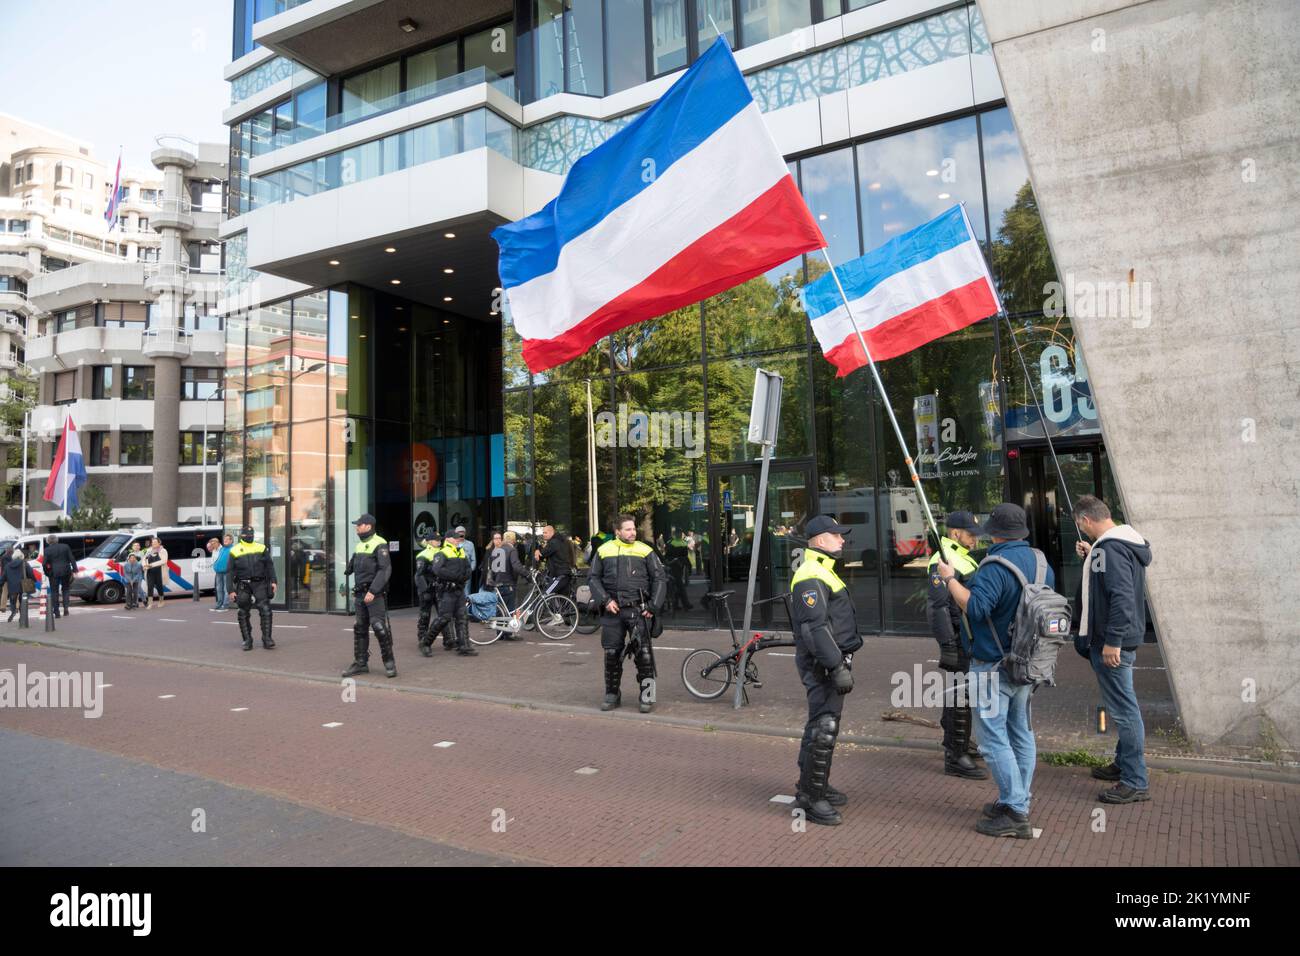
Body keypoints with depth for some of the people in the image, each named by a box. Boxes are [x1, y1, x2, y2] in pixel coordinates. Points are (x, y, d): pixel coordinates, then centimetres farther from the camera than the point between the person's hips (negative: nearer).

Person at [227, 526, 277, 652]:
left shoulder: (261, 548, 7)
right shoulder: (235, 551, 3)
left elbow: (269, 565, 9)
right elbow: (230, 572, 4)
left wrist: (273, 581, -1)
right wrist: (231, 590, -2)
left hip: (260, 584, 0)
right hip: (243, 586, 0)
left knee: (265, 610, -10)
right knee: (243, 614, 5)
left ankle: (266, 639, -4)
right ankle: (247, 641, 16)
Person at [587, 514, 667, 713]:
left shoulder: (645, 551, 4)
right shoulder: (604, 550, 8)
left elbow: (660, 579, 5)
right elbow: (593, 578, 9)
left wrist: (653, 607, -4)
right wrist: (605, 600, -5)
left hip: (637, 609, -2)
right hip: (612, 610, 2)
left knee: (643, 651, -10)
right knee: (611, 653, 8)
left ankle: (647, 695, 2)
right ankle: (612, 694, 23)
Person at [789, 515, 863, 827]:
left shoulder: (822, 571, 18)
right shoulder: (811, 577, -18)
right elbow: (815, 628, -25)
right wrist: (838, 666, -26)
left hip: (831, 660, 11)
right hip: (822, 663, -11)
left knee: (819, 725, 18)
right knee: (824, 728, -9)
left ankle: (813, 786, 29)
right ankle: (811, 798, -1)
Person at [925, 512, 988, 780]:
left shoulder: (964, 559, 17)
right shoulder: (944, 561, -17)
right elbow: (936, 607, -23)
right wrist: (948, 645, -25)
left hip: (973, 639, 10)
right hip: (959, 640, -10)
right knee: (959, 698, -6)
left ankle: (958, 742, 34)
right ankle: (956, 758, 1)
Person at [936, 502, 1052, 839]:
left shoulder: (996, 566, -21)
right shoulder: (1040, 560, 6)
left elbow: (974, 608, -28)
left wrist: (949, 578, -17)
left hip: (994, 666, -9)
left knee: (994, 738, -2)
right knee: (1021, 733, 16)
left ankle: (1015, 814, 1)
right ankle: (1017, 802, 26)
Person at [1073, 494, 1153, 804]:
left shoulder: (1110, 548, -21)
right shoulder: (1123, 541, 11)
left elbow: (1121, 596, -28)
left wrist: (1112, 641, -26)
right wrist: (1091, 557, 16)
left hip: (1112, 643, -11)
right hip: (1118, 638, 11)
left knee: (1123, 708, -4)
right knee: (1123, 706, 21)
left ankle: (1135, 782, 3)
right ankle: (1124, 764, 35)